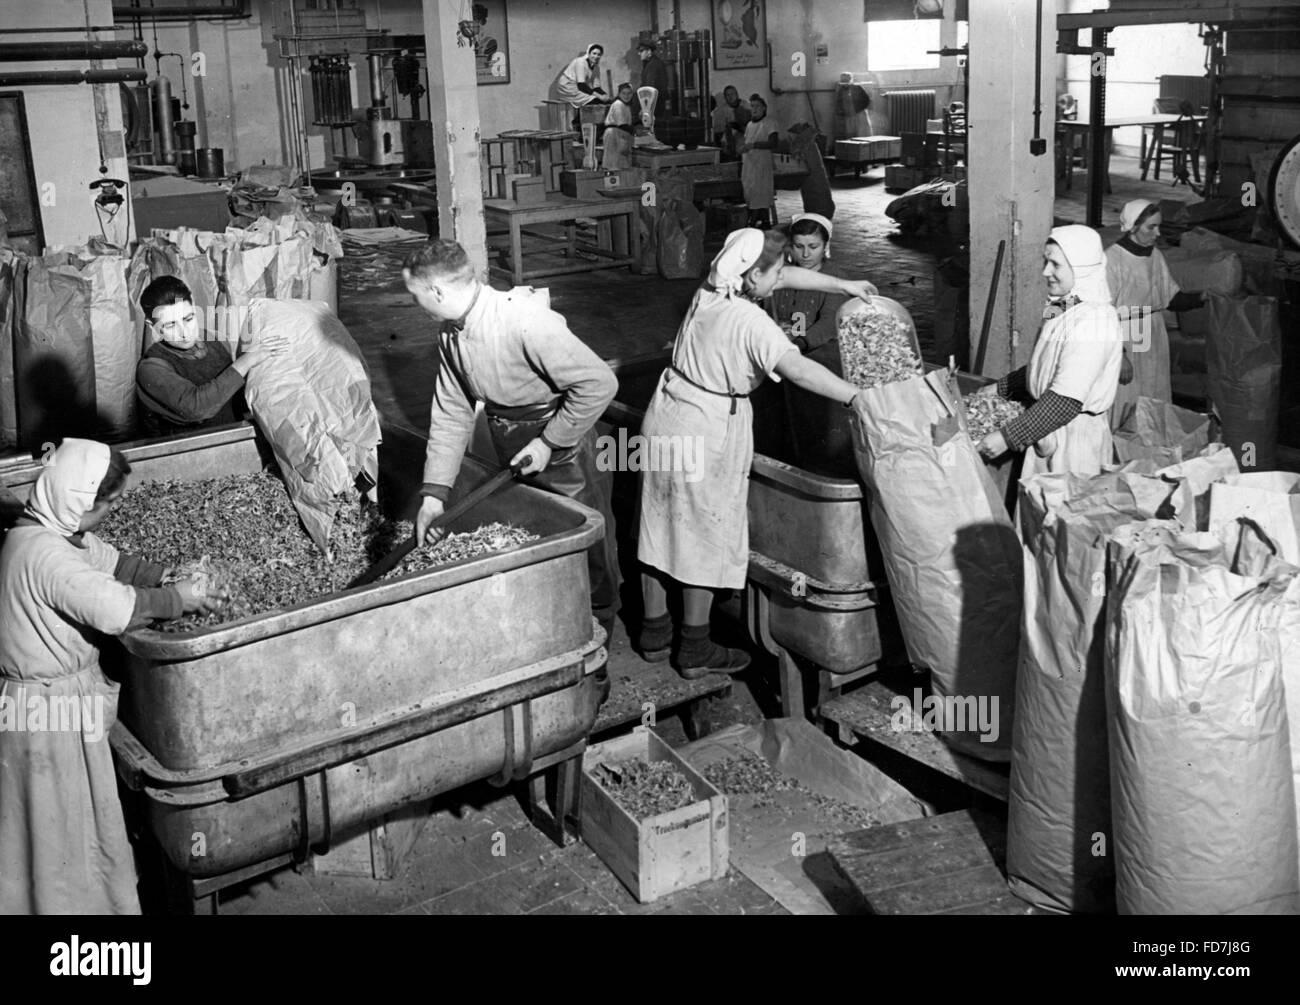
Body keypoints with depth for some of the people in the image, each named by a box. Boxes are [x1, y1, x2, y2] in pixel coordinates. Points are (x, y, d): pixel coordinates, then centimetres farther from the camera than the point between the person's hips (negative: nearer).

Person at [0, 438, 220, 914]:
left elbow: (112, 562, 14)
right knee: (66, 822, 8)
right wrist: (175, 598, -22)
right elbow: (115, 609, -37)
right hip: (50, 711, -10)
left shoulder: (61, 533, 1)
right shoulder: (45, 555, -30)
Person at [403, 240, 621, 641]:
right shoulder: (450, 334, -7)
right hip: (510, 444, 7)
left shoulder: (525, 322, -32)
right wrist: (434, 492, -5)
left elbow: (599, 383, -29)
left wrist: (548, 442, -22)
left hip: (562, 437, -7)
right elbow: (450, 413, 0)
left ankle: (599, 620, 33)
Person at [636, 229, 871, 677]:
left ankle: (654, 633, 30)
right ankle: (695, 650, 16)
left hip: (665, 420, 9)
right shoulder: (750, 321, -22)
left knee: (660, 527, 16)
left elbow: (790, 277, 16)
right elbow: (798, 370, -33)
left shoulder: (707, 295, 3)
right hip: (707, 436, -8)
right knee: (705, 538, 5)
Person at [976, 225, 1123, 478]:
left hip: (1076, 436, -8)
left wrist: (1008, 437, -26)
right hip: (1047, 430, 8)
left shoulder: (1093, 320, -21)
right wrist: (1000, 388, 20)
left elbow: (1066, 400, -26)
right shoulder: (1062, 310, 7)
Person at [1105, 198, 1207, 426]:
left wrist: (1201, 297, -6)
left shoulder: (1155, 256, 7)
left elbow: (1172, 298, 12)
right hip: (1125, 347, -7)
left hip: (1153, 347, 7)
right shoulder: (1112, 259, -14)